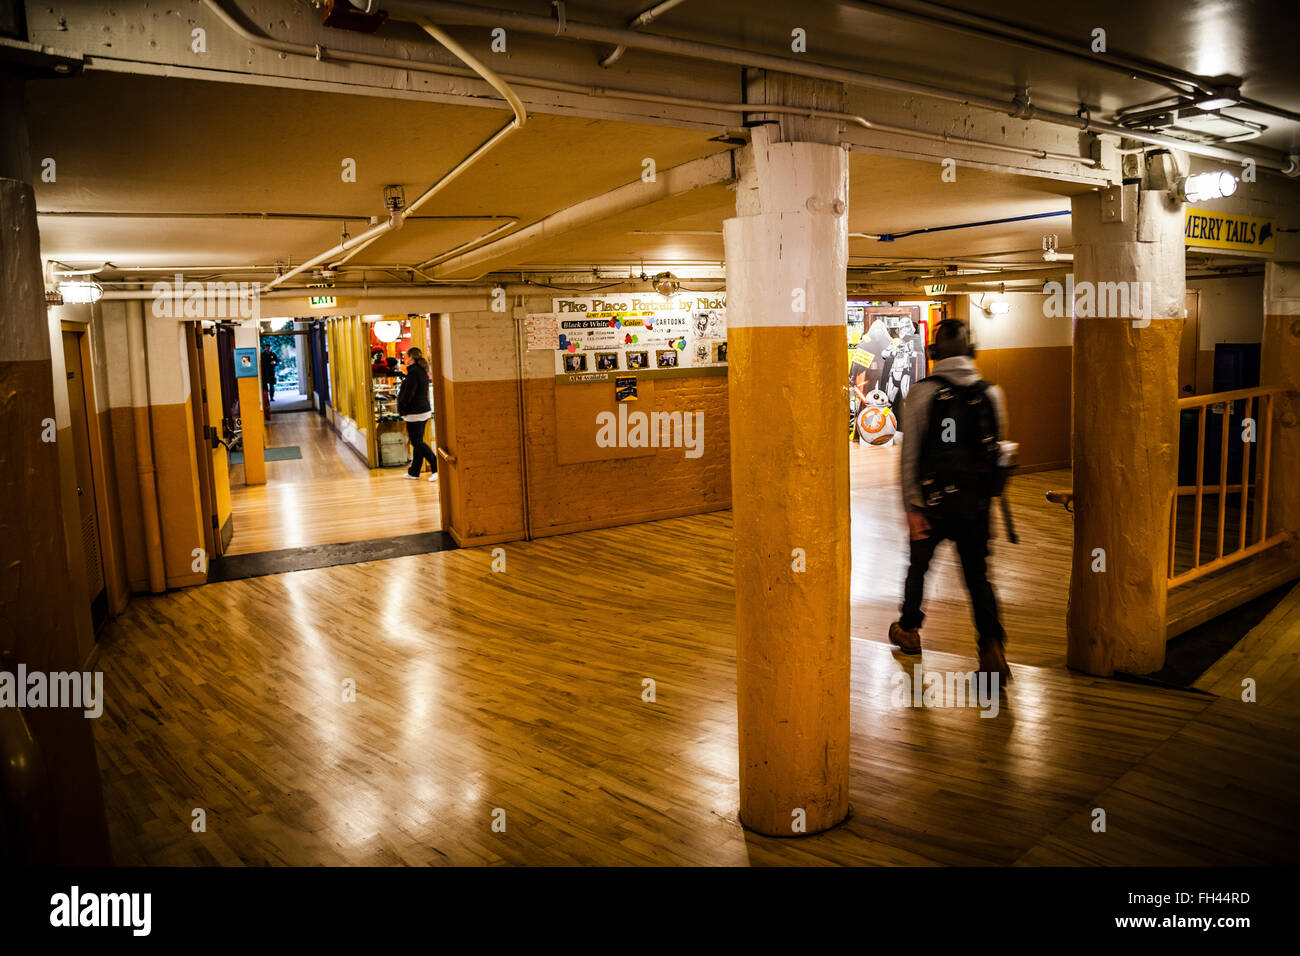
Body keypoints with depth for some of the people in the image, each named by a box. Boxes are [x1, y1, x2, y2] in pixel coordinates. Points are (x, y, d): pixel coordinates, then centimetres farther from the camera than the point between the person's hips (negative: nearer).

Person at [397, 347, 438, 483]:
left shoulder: (413, 373, -18)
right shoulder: (422, 371, 11)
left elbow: (408, 395, -19)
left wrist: (401, 409, -6)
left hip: (415, 414, -10)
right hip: (424, 411, 10)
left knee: (417, 443, -4)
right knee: (417, 442, 14)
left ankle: (436, 467, -8)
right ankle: (414, 472, 22)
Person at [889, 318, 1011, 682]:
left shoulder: (921, 393, -9)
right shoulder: (992, 393, 2)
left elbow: (910, 453, -12)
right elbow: (996, 446, 10)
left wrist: (912, 507, -10)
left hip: (933, 501, -2)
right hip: (977, 502, 2)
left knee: (919, 565, 18)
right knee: (978, 574, 10)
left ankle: (908, 629, 35)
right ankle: (991, 644, -7)